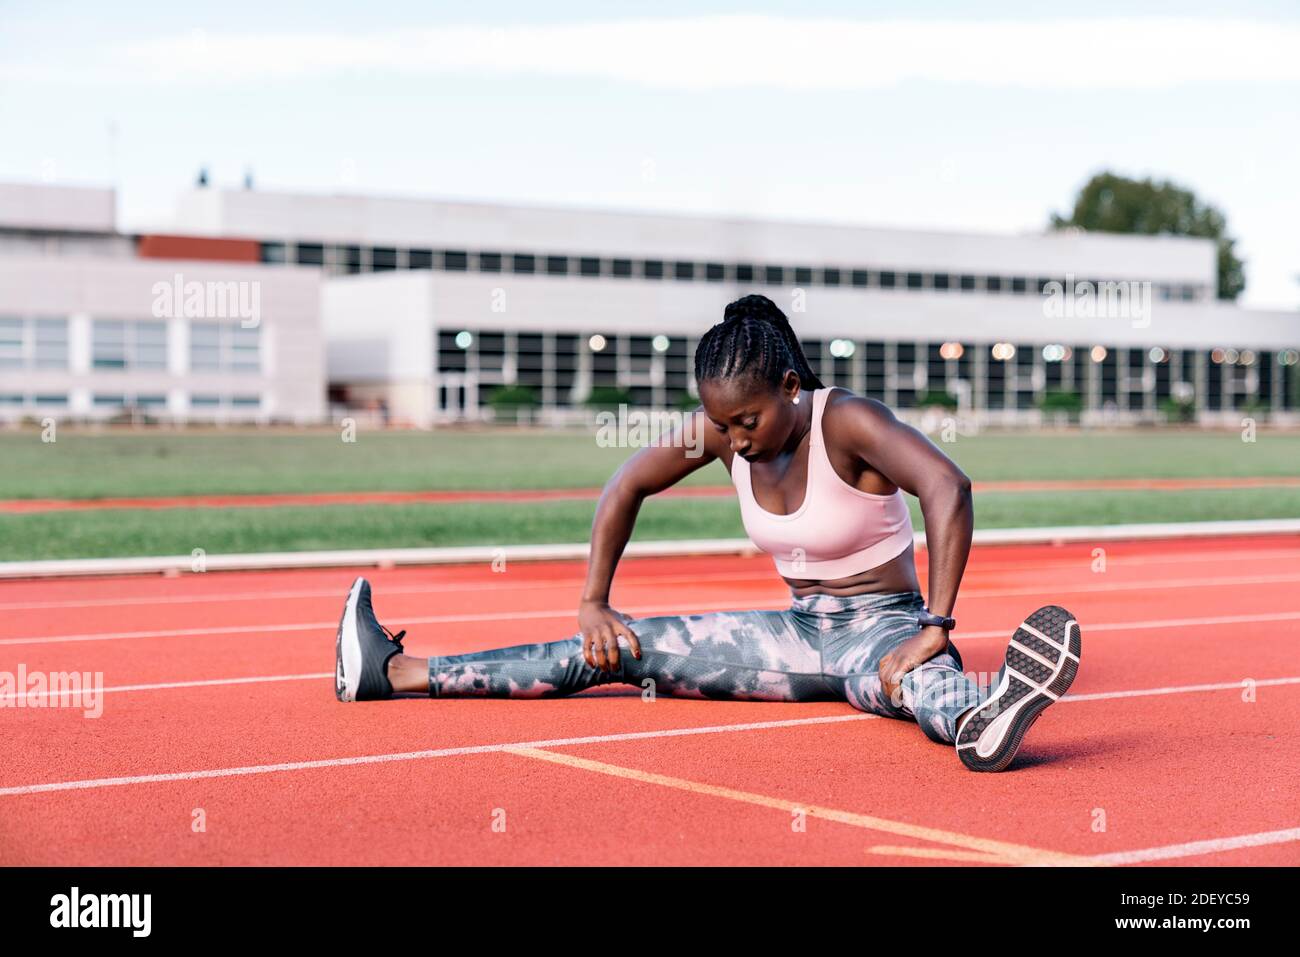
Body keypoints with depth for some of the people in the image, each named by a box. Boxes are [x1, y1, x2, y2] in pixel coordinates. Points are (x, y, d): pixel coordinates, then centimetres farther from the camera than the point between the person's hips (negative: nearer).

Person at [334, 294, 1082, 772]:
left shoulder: (848, 423, -22)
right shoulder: (719, 432, -3)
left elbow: (948, 488, -37)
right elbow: (627, 488, 10)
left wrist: (937, 631, -42)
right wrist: (594, 605, 6)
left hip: (880, 627, -6)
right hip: (801, 633, 6)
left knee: (916, 676, -43)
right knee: (621, 649, -2)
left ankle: (982, 722, -80)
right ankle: (394, 672, -3)